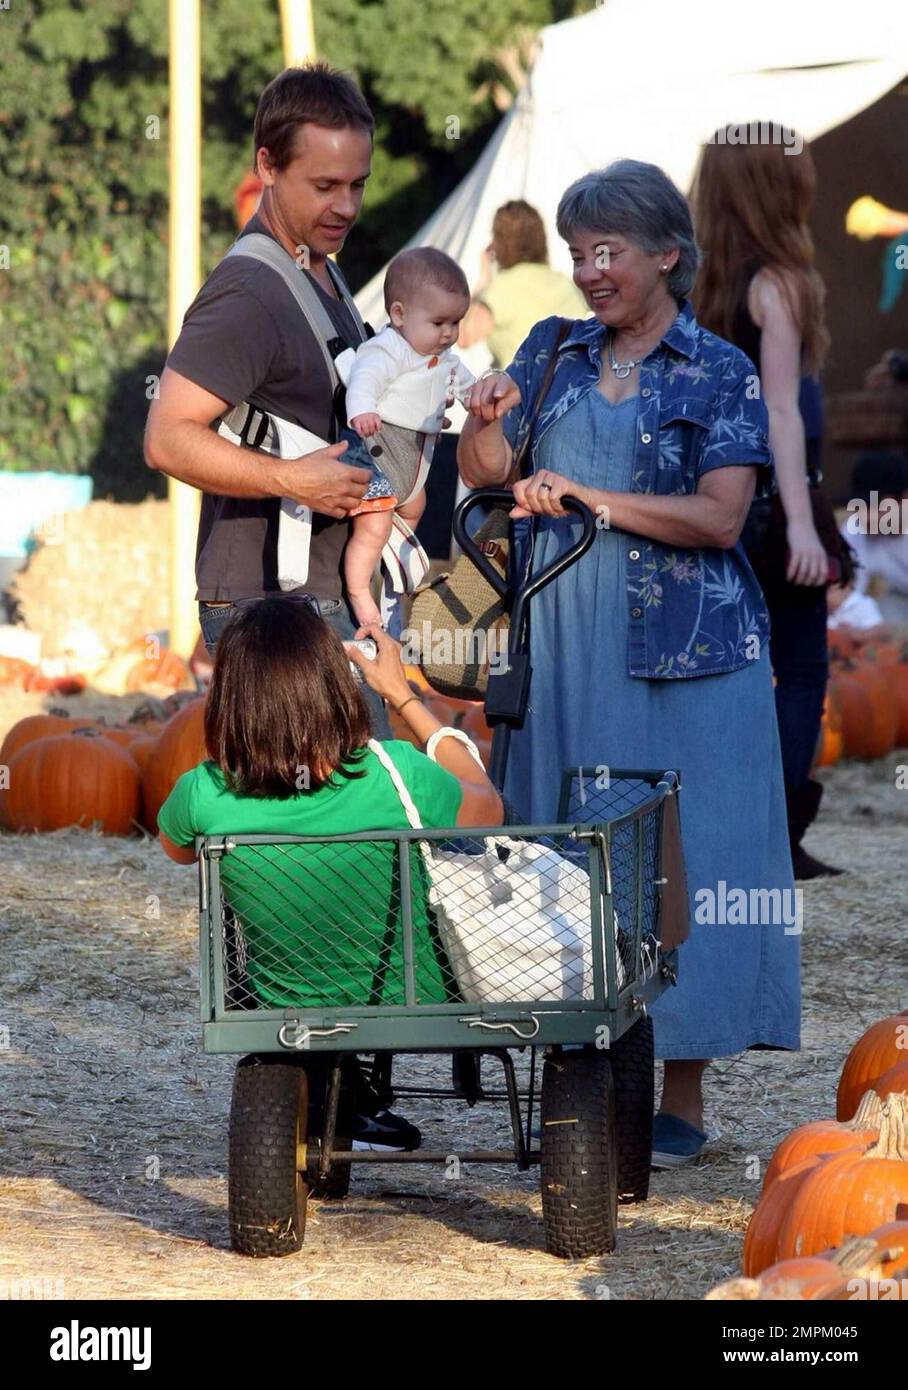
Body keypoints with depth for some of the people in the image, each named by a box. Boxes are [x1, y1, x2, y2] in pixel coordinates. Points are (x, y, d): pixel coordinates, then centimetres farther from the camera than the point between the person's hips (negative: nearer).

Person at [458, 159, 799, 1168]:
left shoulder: (719, 372, -1)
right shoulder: (554, 351, 12)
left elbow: (719, 517, -11)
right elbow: (484, 474, 9)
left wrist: (591, 497, -16)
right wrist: (485, 421, -11)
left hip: (680, 651, -4)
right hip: (562, 645, 4)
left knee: (676, 859, -3)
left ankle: (682, 1101, 3)